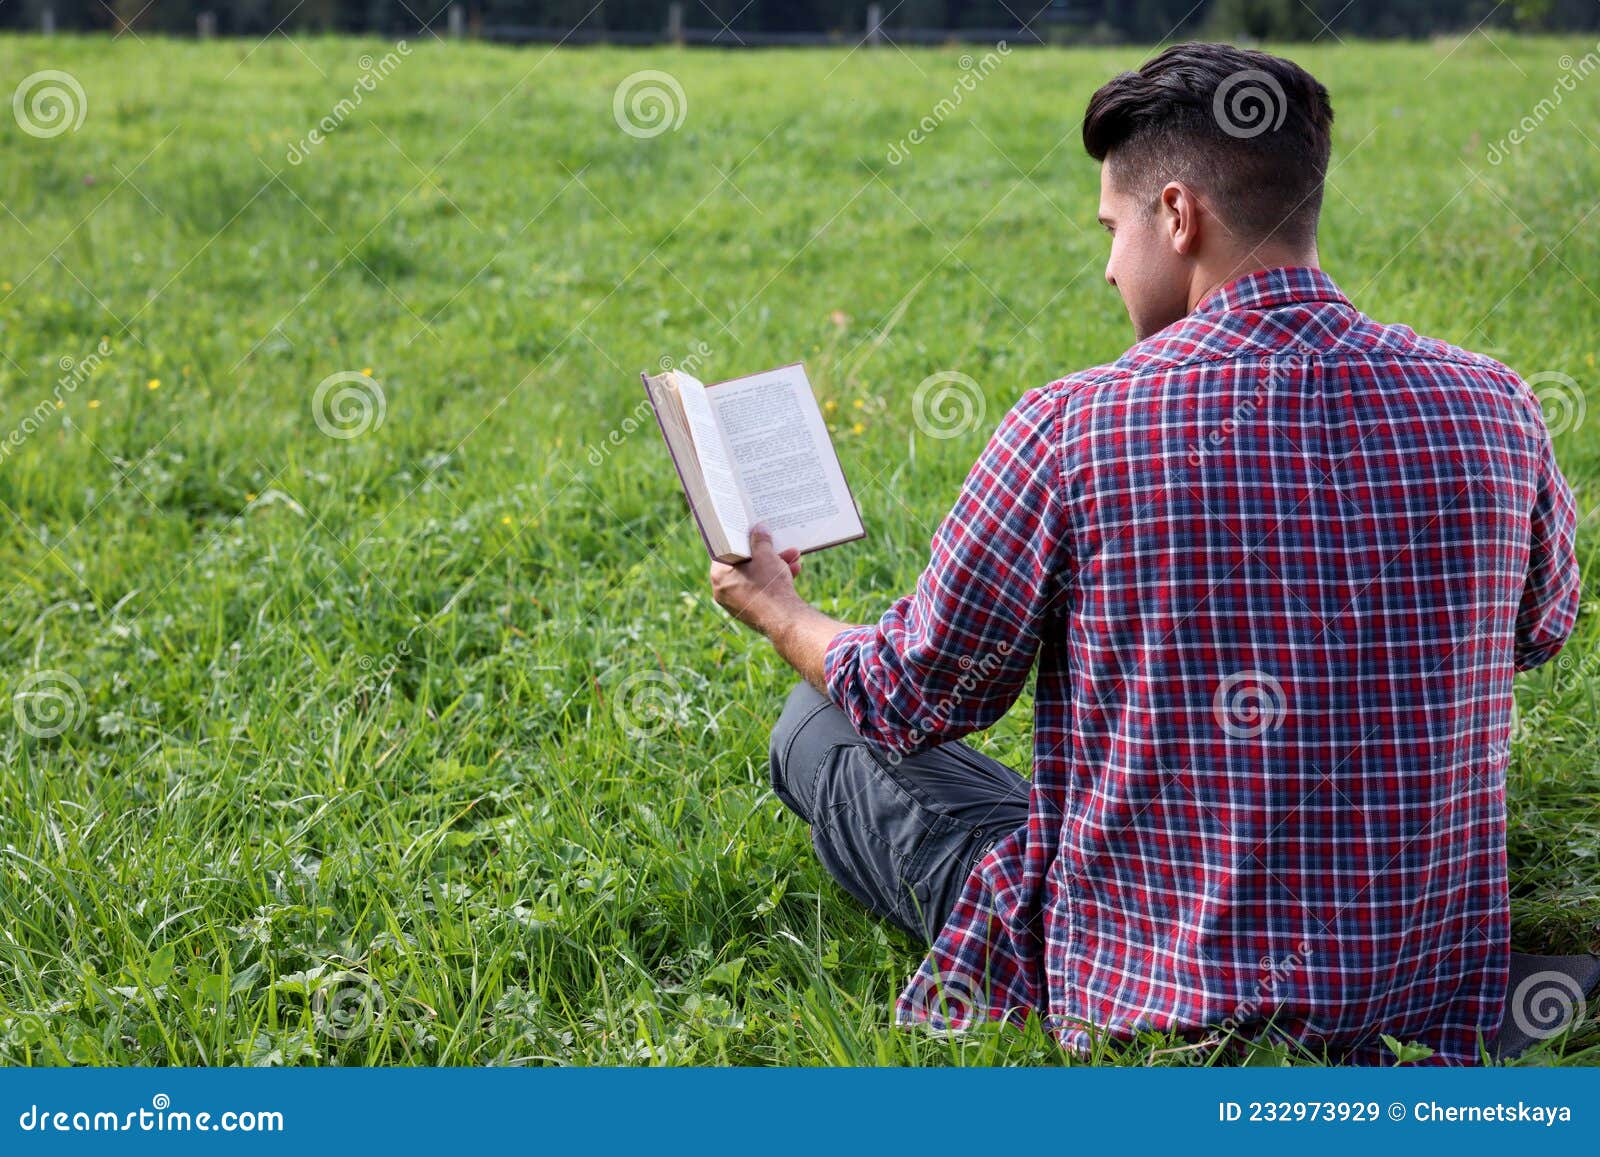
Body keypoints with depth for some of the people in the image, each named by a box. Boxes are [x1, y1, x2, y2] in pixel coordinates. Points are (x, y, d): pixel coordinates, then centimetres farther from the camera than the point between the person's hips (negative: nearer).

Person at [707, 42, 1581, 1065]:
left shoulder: (1069, 430, -17)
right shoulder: (1495, 407, -6)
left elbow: (909, 702, -2)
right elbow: (1539, 632, 16)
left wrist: (780, 612, 19)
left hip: (1141, 1010, -5)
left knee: (819, 725, 17)